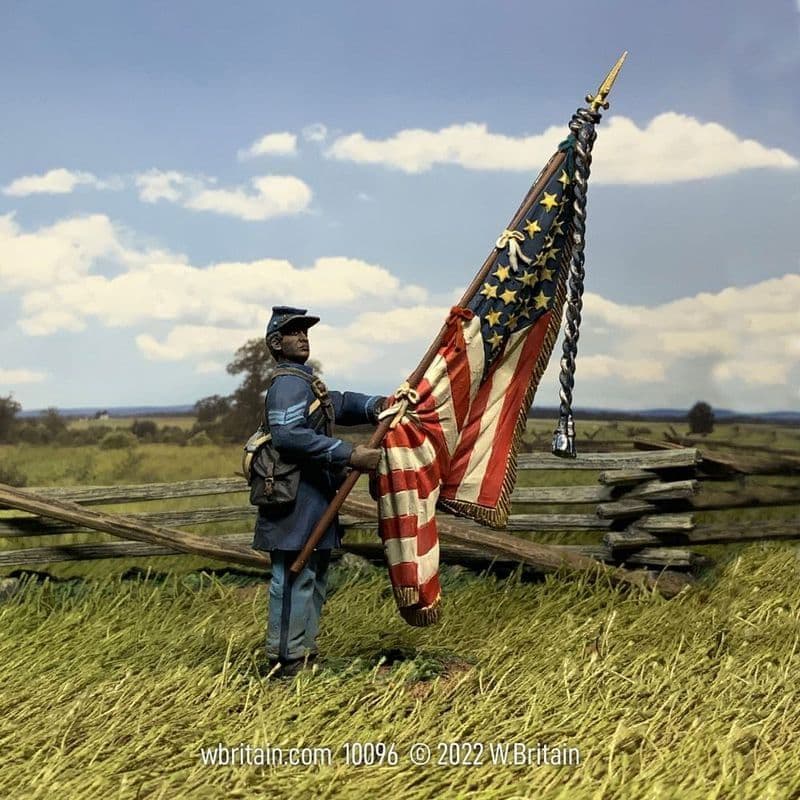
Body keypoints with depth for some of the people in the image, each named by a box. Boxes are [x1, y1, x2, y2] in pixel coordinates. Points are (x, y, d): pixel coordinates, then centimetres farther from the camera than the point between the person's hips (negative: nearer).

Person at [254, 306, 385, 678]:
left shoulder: (305, 382, 20)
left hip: (313, 503, 11)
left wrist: (375, 405, -6)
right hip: (296, 502, -11)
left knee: (313, 577, 18)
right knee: (295, 578, -7)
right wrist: (349, 456, -31)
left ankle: (303, 652, 27)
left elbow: (338, 403, 16)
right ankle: (286, 660, -2)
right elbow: (289, 435, -29)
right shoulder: (289, 384, -14)